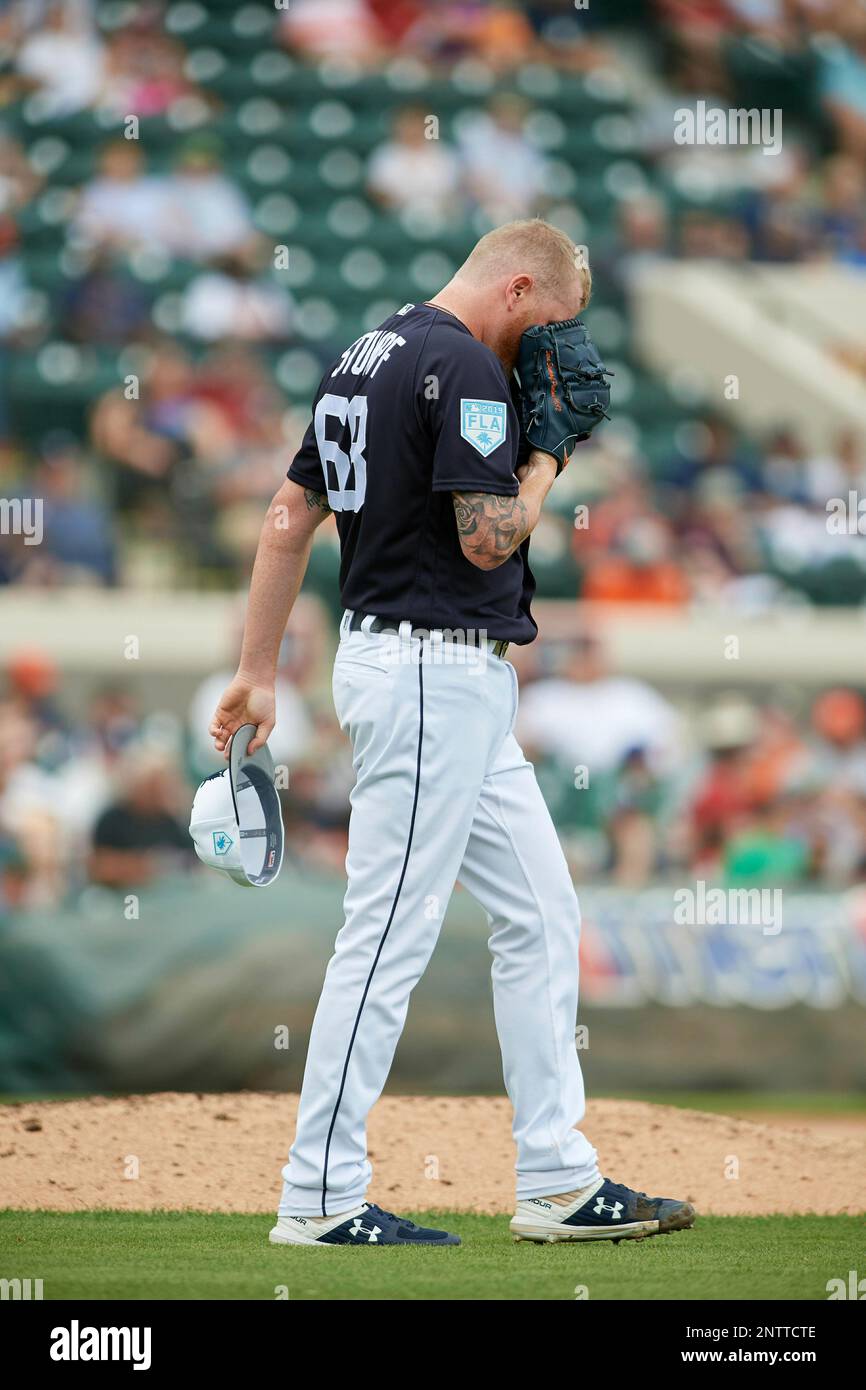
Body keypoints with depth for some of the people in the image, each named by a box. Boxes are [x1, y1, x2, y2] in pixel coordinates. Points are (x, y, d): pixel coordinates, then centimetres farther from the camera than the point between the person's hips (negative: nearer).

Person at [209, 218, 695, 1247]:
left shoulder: (369, 355, 15)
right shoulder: (466, 365, -15)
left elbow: (287, 518, 16)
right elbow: (489, 537, -21)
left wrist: (259, 672, 18)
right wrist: (547, 454, -3)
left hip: (458, 691, 11)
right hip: (435, 671, -11)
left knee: (539, 916, 12)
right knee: (390, 932, -7)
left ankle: (559, 1181, 13)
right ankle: (320, 1198, -4)